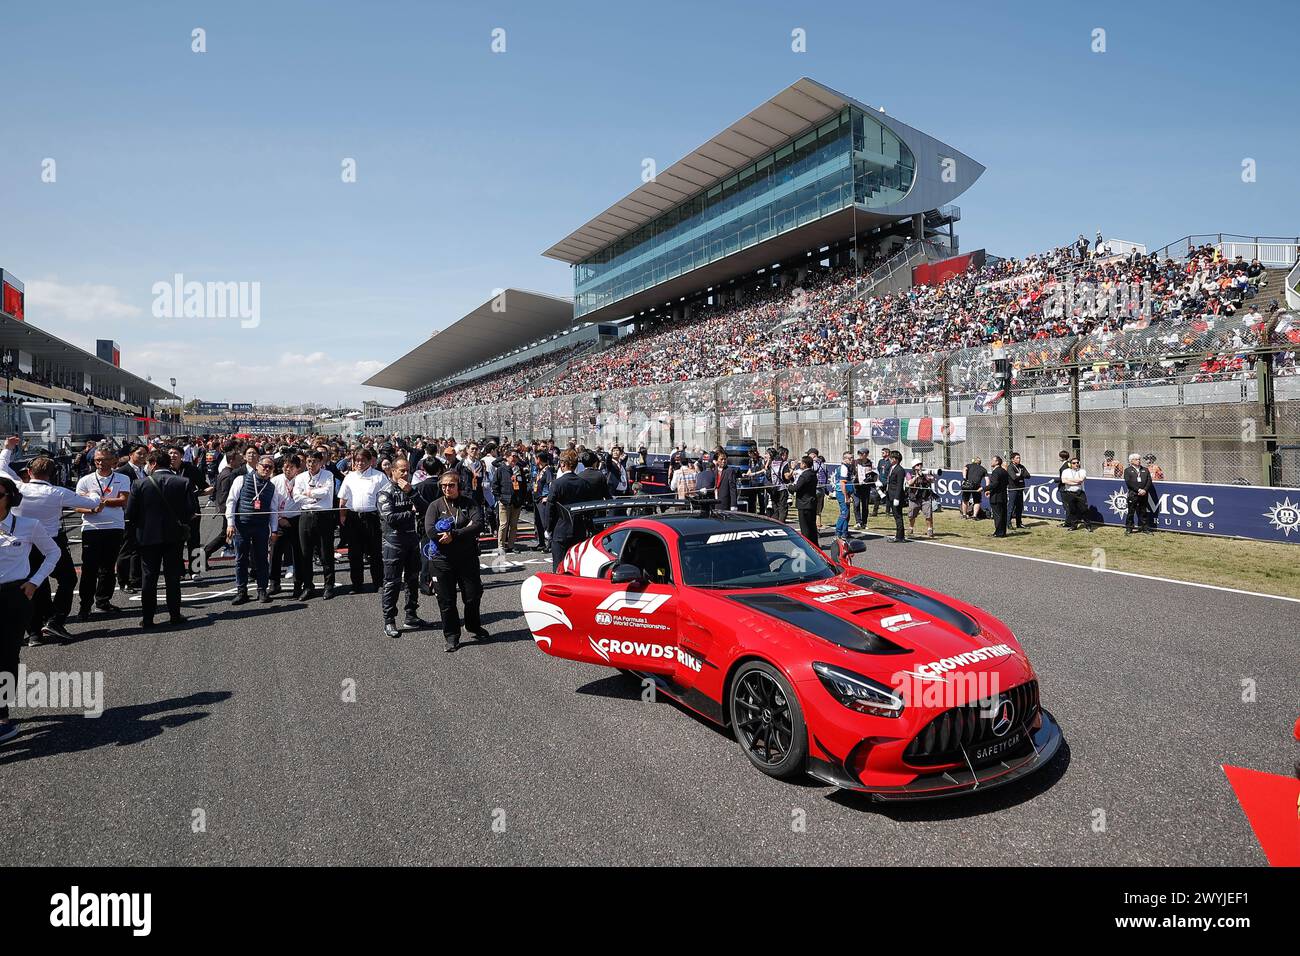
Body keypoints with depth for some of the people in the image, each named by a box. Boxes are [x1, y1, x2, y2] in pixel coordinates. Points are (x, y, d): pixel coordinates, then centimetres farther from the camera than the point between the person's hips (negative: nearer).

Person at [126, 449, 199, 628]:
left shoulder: (140, 484, -7)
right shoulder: (184, 482, -7)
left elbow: (130, 513, -6)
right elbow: (192, 509, -8)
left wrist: (140, 527, 13)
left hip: (148, 536, -1)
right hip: (175, 535, 1)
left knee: (148, 578, 8)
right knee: (173, 576, 9)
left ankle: (147, 618, 13)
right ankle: (174, 615, 12)